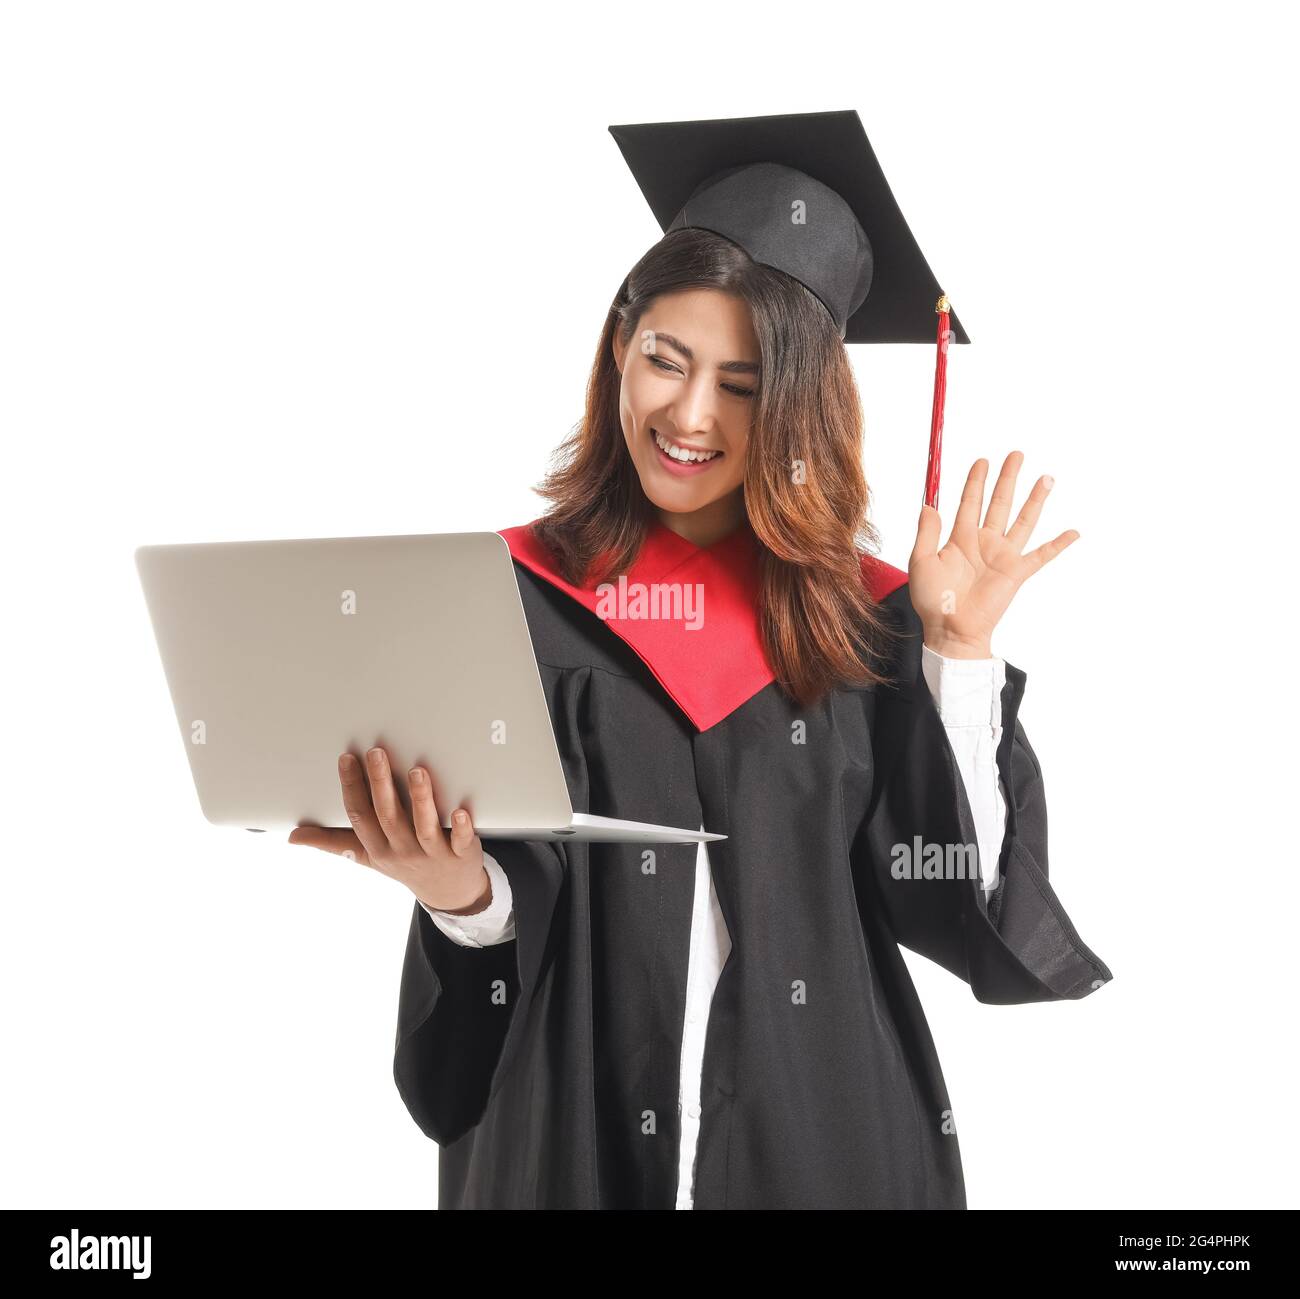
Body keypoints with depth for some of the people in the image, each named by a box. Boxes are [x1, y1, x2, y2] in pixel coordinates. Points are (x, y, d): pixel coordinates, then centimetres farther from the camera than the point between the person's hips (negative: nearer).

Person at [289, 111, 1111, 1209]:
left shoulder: (863, 613, 1)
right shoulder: (519, 596, -4)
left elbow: (939, 891, -5)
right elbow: (516, 904, -7)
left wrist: (958, 651, -9)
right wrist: (462, 889, -27)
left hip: (824, 1127, 1)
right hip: (579, 1130, -1)